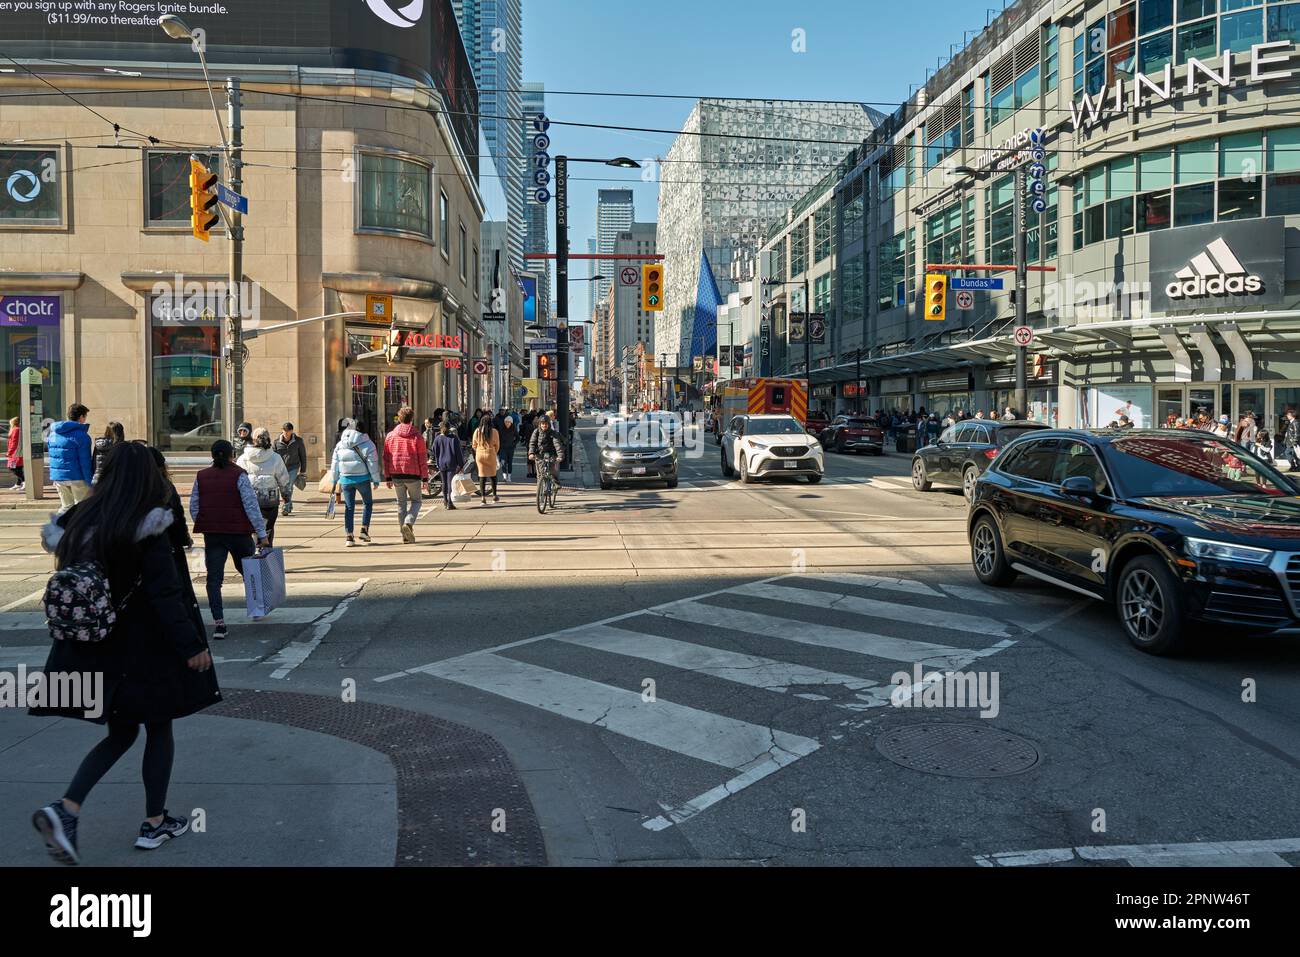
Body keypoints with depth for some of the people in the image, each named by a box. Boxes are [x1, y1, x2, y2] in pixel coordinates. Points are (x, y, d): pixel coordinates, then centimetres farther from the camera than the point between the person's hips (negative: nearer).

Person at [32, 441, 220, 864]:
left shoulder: (81, 520, 0)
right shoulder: (148, 531, -18)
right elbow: (167, 596, -19)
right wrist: (192, 645, -12)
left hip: (95, 650, 6)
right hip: (144, 650, -6)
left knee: (120, 734, 20)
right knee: (159, 731, 13)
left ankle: (65, 809, 2)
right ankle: (154, 822, 22)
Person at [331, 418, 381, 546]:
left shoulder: (339, 445, 6)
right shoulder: (367, 444, -6)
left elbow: (335, 465, 8)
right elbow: (373, 464, -8)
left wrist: (335, 481, 16)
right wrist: (376, 480, -1)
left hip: (346, 479, 3)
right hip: (362, 478, -3)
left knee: (349, 507, 7)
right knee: (367, 503, 16)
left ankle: (349, 536, 4)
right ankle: (364, 529, 6)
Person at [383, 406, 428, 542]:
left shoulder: (390, 436, 6)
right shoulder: (417, 436, -4)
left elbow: (386, 458, 8)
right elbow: (423, 459, -4)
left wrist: (388, 477, 13)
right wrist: (425, 478, 1)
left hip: (396, 475, 3)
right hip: (413, 475, -3)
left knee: (401, 503, 13)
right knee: (416, 501, 11)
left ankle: (405, 534, 13)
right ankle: (408, 523, -15)